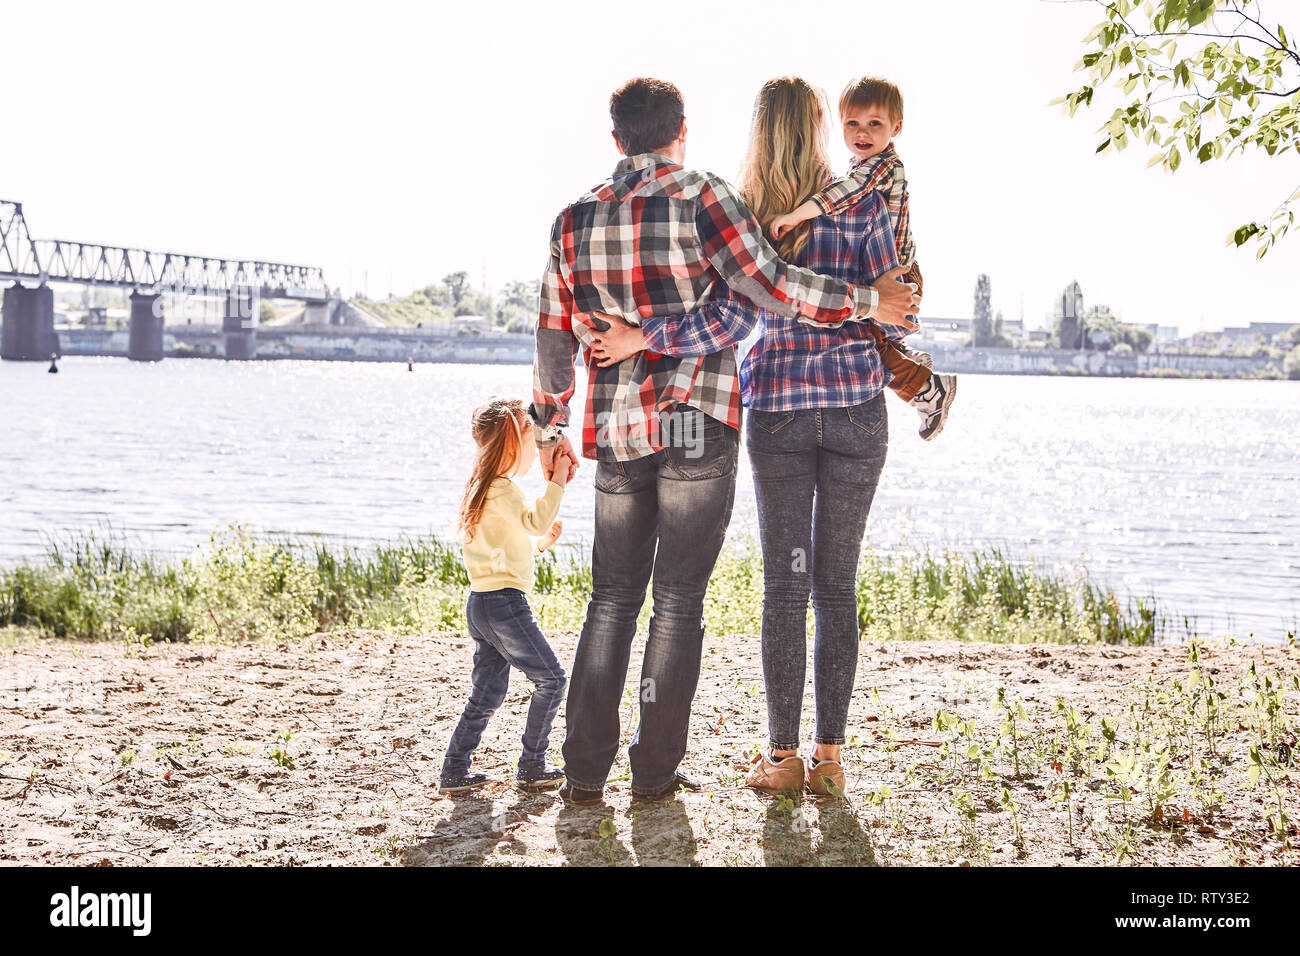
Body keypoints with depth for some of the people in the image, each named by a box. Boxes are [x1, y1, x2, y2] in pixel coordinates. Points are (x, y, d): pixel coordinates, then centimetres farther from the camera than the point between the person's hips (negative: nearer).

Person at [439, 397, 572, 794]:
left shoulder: (481, 489, 18)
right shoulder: (503, 490, -13)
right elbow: (534, 520, -30)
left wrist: (541, 542, 16)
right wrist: (557, 481, -26)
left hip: (481, 602, 10)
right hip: (504, 601, -10)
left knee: (487, 693, 13)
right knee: (551, 679, -1)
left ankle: (454, 771, 13)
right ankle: (531, 767, 3)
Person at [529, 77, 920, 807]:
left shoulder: (575, 221, 9)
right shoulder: (701, 198, -6)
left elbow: (556, 336, 13)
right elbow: (767, 283, -13)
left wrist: (551, 425, 24)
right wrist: (866, 302, -4)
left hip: (616, 436, 4)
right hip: (697, 427, -4)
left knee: (613, 599, 12)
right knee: (679, 602, 3)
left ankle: (586, 772, 9)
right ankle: (656, 771, 7)